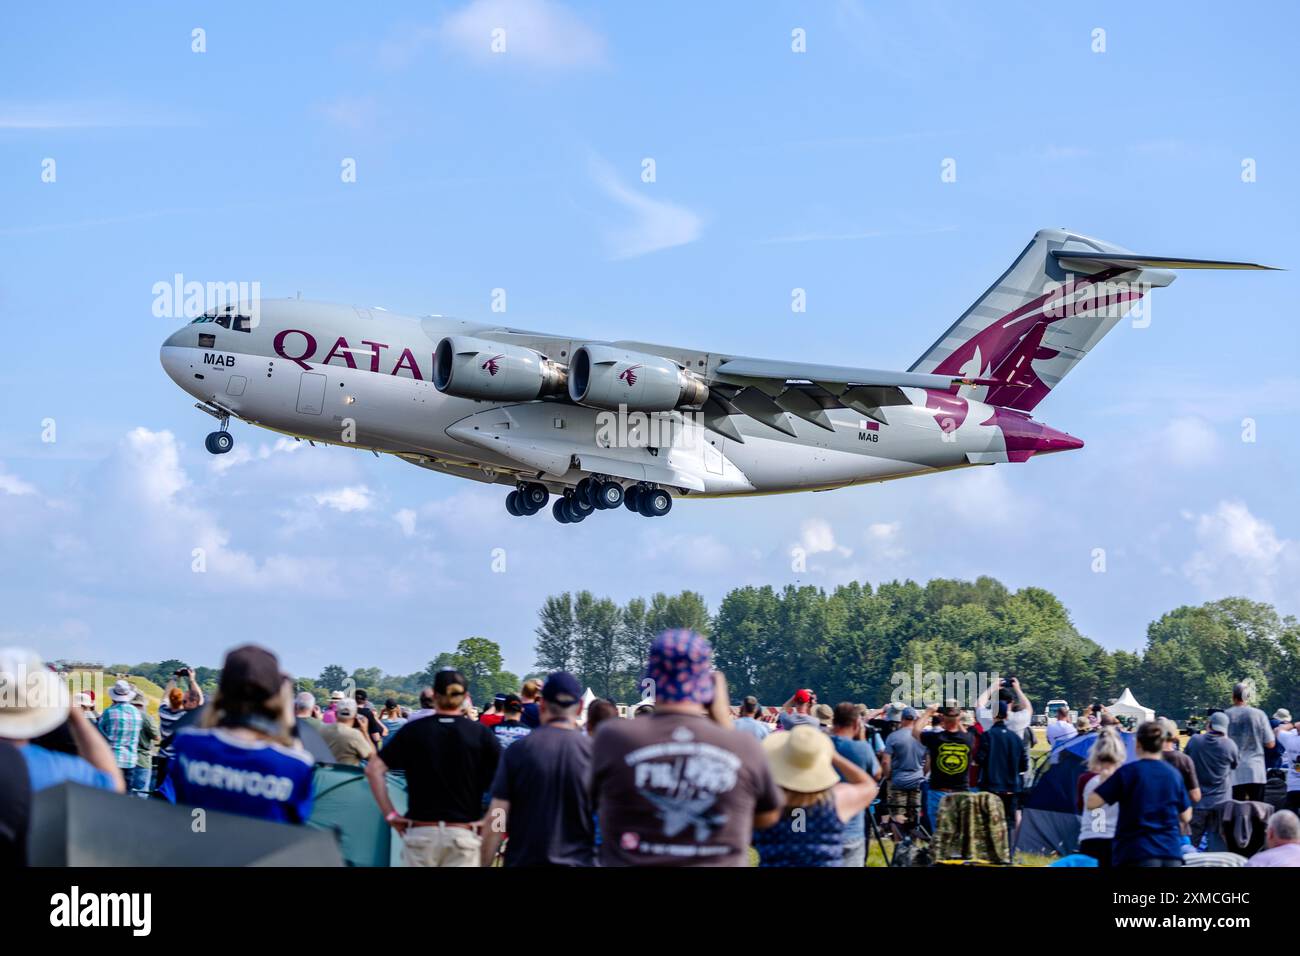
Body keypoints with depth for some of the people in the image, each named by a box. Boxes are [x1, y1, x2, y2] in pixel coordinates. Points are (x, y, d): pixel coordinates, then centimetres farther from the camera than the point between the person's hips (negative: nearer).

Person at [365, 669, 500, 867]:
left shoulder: (413, 730, 2)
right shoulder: (481, 734, -1)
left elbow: (374, 769, -2)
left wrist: (389, 813, 1)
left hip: (420, 832, 1)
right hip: (463, 833, -1)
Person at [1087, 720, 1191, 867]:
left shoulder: (1127, 772, -6)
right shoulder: (1174, 774, 7)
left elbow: (1091, 804, -7)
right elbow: (1186, 816, 15)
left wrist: (1104, 781, 10)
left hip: (1136, 853, -4)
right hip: (1171, 852, 4)